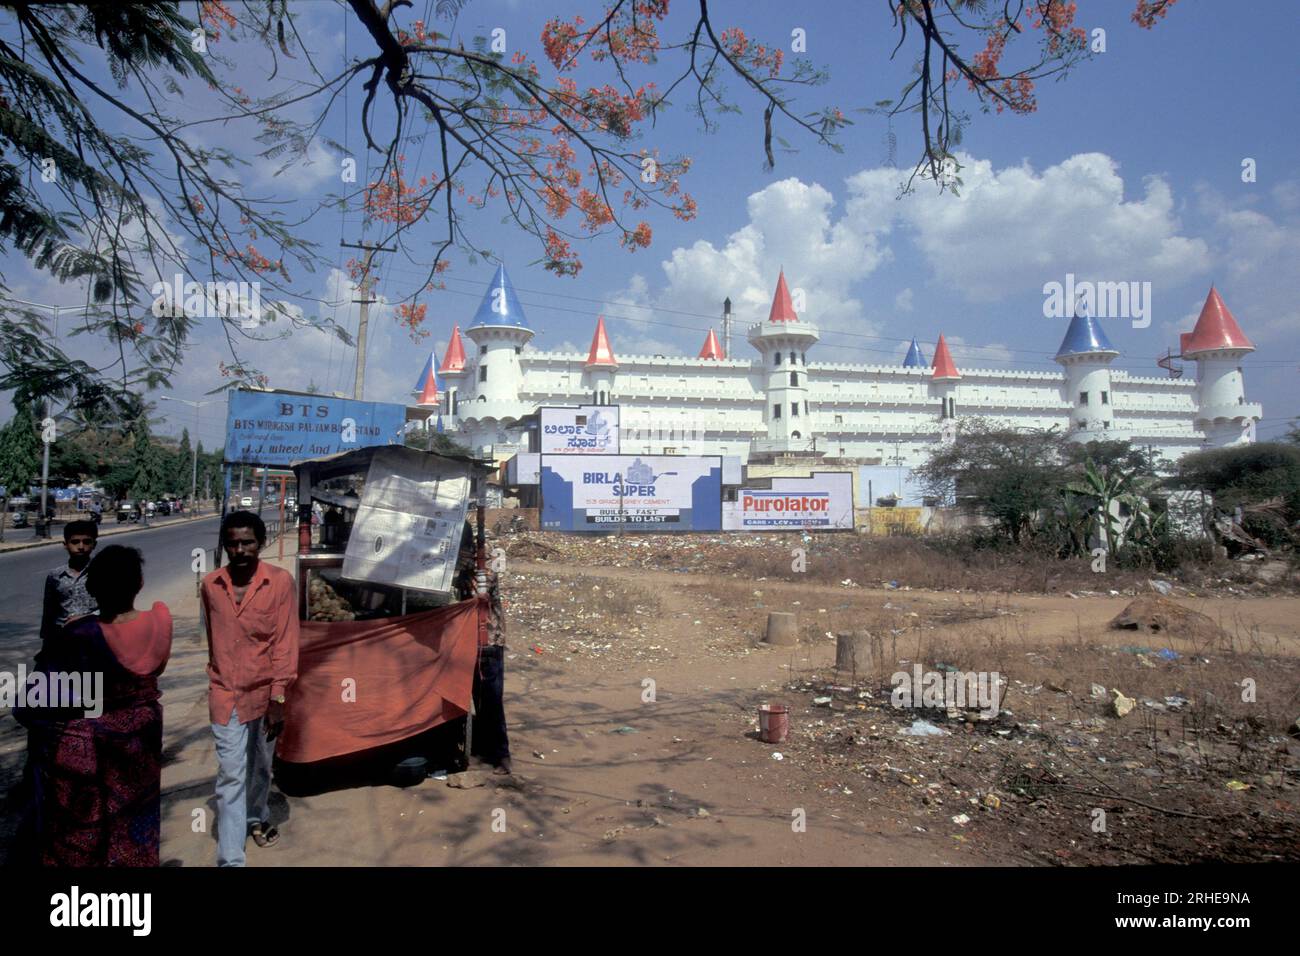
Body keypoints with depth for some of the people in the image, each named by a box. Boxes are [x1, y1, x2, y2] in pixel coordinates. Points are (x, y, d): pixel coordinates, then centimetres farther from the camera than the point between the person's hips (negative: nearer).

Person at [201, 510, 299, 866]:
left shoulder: (281, 582, -11)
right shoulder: (210, 585, -3)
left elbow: (286, 640, -11)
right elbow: (212, 637, 10)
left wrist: (279, 696, -14)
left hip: (265, 691, 0)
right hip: (225, 694, 0)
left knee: (261, 766, 20)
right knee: (231, 776, -2)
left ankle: (257, 818, 46)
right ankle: (230, 859, 3)